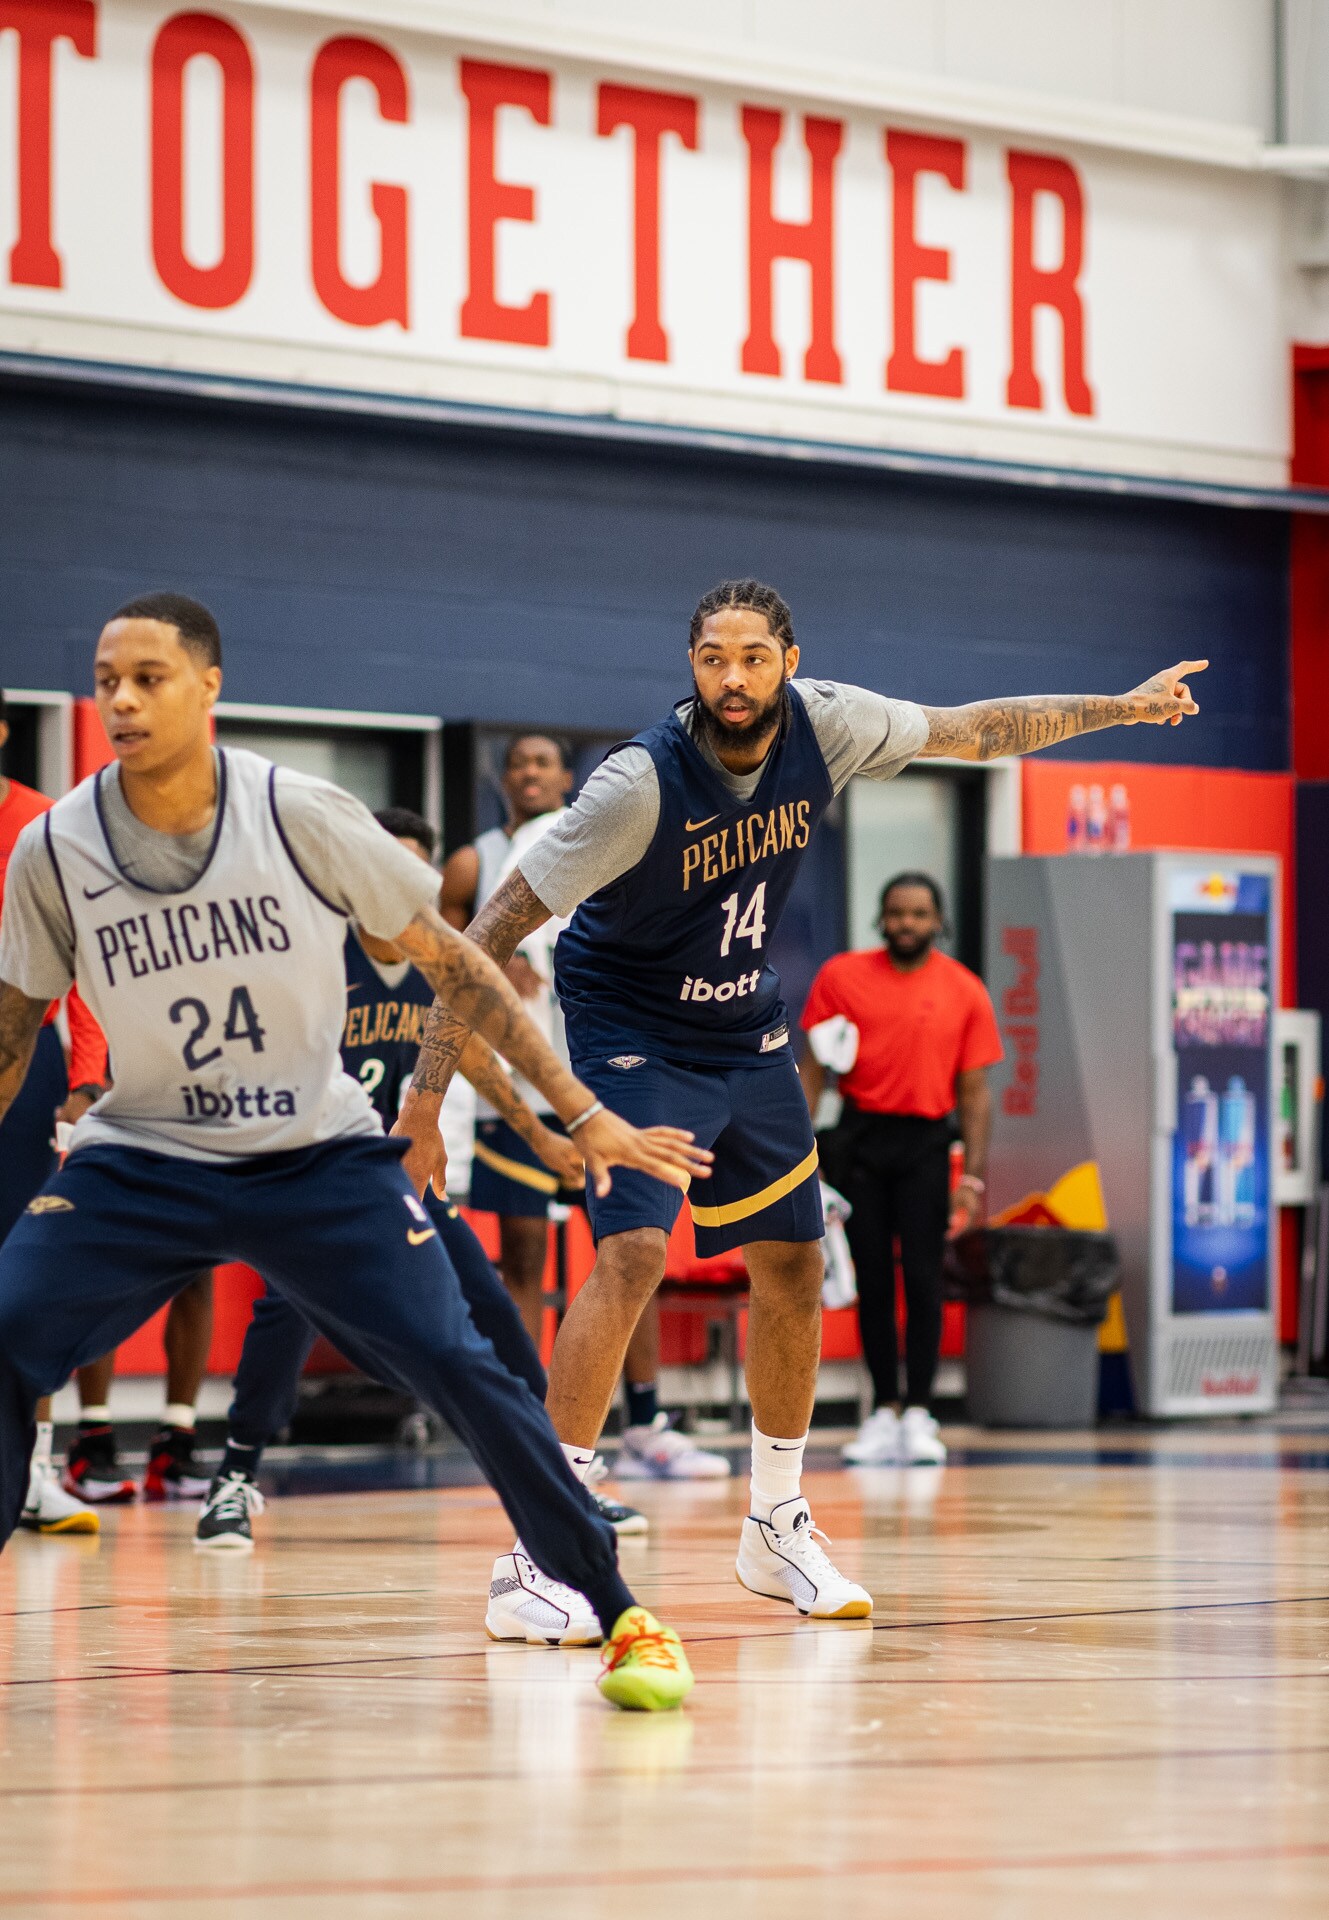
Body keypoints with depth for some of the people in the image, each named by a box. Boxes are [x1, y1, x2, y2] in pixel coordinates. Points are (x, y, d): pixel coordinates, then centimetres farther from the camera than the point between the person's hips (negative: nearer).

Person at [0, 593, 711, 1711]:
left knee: (457, 1364, -16)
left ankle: (616, 1612, -2)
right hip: (141, 1158, 2)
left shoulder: (305, 818, -15)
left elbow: (451, 965, -5)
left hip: (318, 1155, -2)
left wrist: (583, 1115, -6)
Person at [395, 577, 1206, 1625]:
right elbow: (496, 929, -27)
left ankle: (777, 1524, 29)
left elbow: (972, 729, 6)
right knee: (634, 1255, -24)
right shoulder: (641, 783, -29)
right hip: (634, 1036, -6)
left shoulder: (823, 724, -14)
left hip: (749, 1031, 6)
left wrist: (1122, 707, 9)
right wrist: (426, 1100, -31)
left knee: (794, 1266, 10)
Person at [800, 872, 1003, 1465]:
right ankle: (883, 1412, 10)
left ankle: (918, 1415, -1)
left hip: (925, 1142, -1)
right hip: (860, 1138, 1)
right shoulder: (842, 976, 3)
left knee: (922, 1278, -6)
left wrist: (974, 1175, -3)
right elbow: (814, 1068, 5)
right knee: (873, 1279, 3)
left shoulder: (965, 992, 2)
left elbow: (974, 1091, 4)